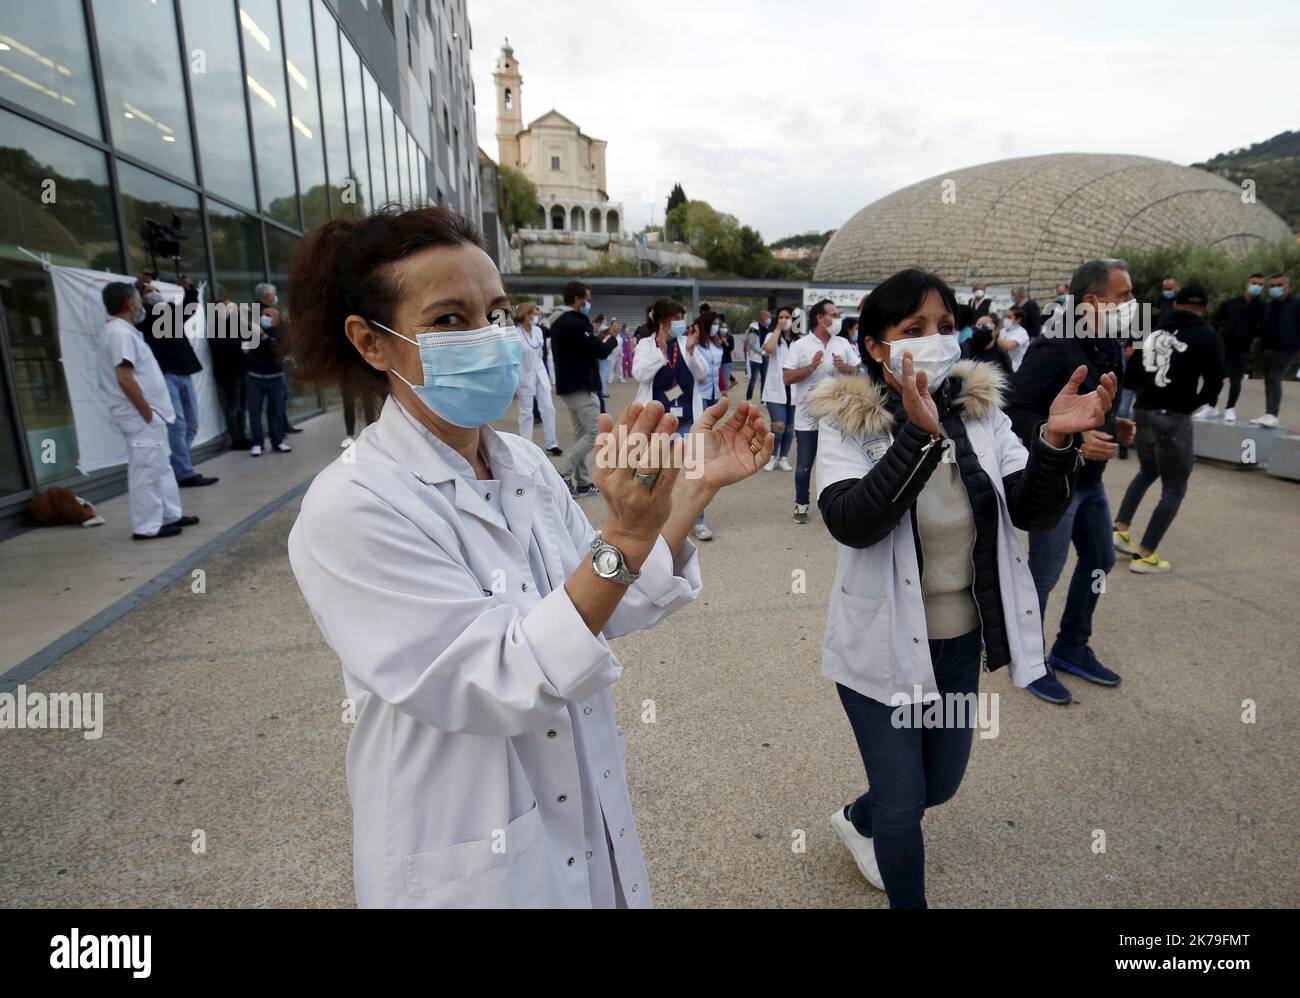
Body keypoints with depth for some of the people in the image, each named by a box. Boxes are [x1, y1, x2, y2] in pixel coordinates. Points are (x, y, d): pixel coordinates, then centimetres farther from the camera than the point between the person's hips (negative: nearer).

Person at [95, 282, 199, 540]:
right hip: (140, 417, -10)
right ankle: (147, 527, 2)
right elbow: (124, 378, -25)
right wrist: (146, 413, -19)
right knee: (147, 470, -4)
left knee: (161, 466, 17)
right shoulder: (120, 333, -16)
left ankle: (170, 515, 26)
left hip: (147, 415, 10)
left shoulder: (121, 330, 16)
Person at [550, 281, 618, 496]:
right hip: (582, 387, -10)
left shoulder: (558, 323, 13)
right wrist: (611, 340, 3)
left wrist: (598, 339, 6)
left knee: (581, 434, 13)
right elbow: (601, 351, -16)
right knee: (595, 434, -5)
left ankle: (583, 483, 17)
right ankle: (563, 473, -7)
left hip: (566, 386, 10)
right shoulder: (575, 323, -18)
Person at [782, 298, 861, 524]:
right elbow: (787, 378, -10)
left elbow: (858, 372, 10)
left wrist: (844, 367, -11)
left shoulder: (843, 343, 5)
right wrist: (811, 367, -21)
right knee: (804, 465, 6)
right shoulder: (800, 346, -5)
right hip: (808, 416, -3)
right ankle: (801, 505, 22)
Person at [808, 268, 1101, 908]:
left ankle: (857, 820, 55)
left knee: (939, 786, 24)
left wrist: (1055, 441, -28)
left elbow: (1035, 512, -10)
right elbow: (850, 522, -31)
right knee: (903, 804, 9)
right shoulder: (848, 424, -15)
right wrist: (920, 435, -41)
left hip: (960, 642, 5)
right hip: (883, 646, -5)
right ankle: (906, 899, 41)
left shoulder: (980, 410, -3)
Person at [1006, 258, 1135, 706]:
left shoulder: (1108, 347, 7)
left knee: (1099, 559, 19)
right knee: (1044, 573, 1)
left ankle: (1072, 648, 37)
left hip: (1090, 479, 10)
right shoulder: (1053, 349, -21)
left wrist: (1114, 423, 2)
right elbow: (1014, 411, -24)